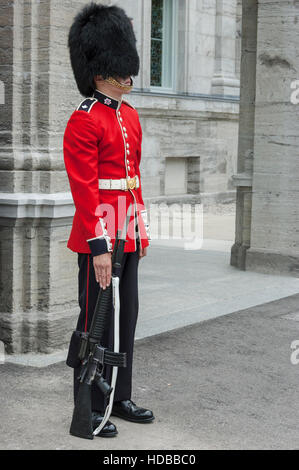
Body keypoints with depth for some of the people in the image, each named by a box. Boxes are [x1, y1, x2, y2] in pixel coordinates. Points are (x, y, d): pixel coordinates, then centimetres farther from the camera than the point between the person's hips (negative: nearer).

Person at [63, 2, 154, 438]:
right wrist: (99, 247, -20)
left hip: (128, 236, 8)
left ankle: (120, 398, 27)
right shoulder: (84, 121, -13)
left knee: (126, 318, 14)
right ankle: (89, 410, 12)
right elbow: (85, 190, -18)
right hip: (100, 238, -8)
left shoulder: (130, 116, 14)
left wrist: (142, 232, 17)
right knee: (96, 322, 0)